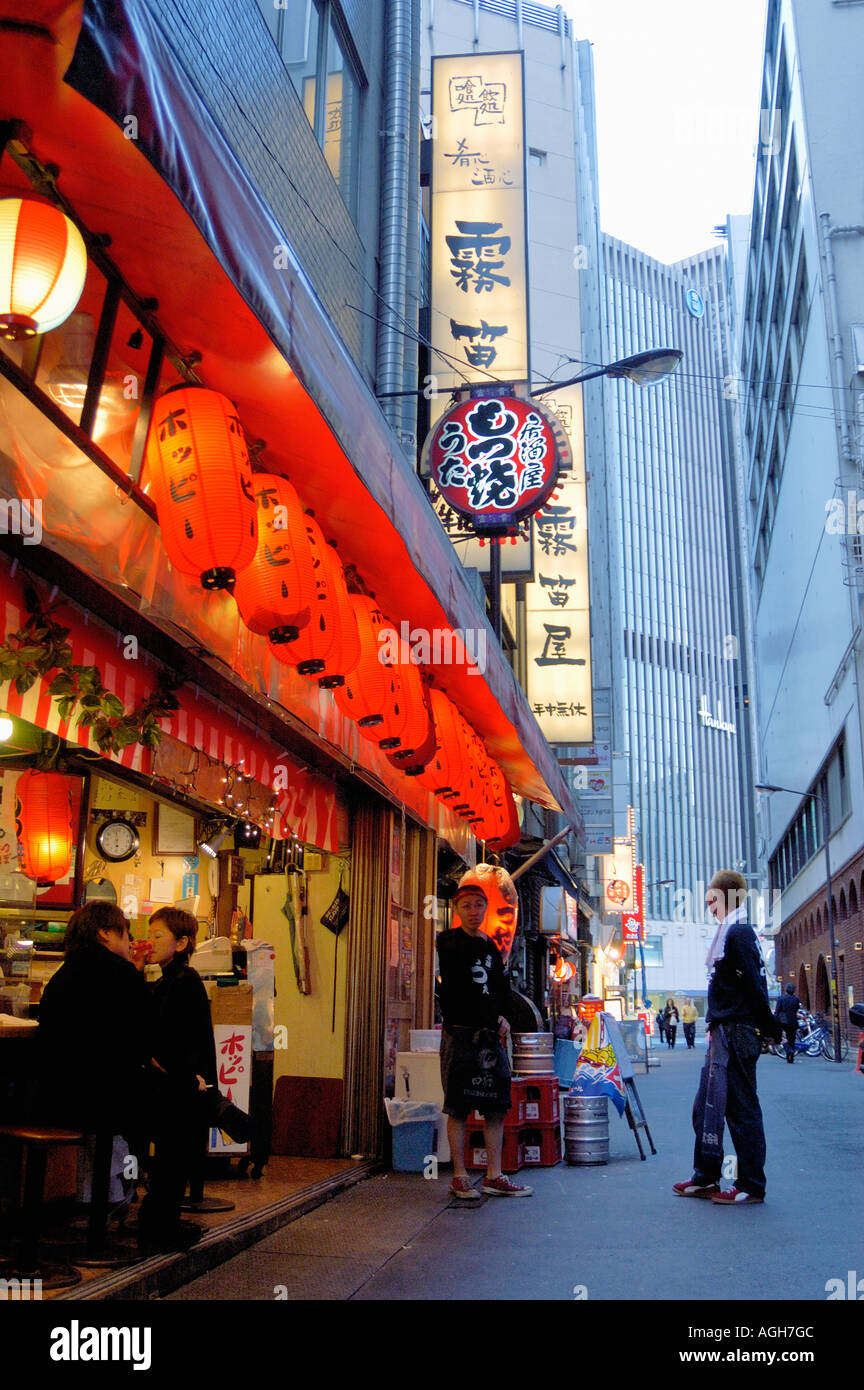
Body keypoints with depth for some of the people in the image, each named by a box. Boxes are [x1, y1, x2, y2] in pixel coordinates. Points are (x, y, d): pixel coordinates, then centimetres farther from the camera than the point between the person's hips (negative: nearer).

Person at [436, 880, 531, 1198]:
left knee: (496, 1107, 6)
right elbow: (456, 962, -19)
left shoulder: (491, 948, 18)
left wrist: (506, 1016, 6)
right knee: (458, 1107, -1)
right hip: (459, 1032, -6)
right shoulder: (447, 941, 0)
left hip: (490, 1034, 6)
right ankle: (460, 1177, 8)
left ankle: (494, 1176, 13)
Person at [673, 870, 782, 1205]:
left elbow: (754, 986, -18)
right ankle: (705, 1178, 22)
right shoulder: (732, 933, 17)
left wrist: (771, 1029, -13)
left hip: (736, 1035, -10)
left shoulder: (738, 933, -14)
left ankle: (752, 1186, 6)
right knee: (706, 1107, 14)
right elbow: (754, 987, 19)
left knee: (741, 1109, -2)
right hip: (724, 1033, 10)